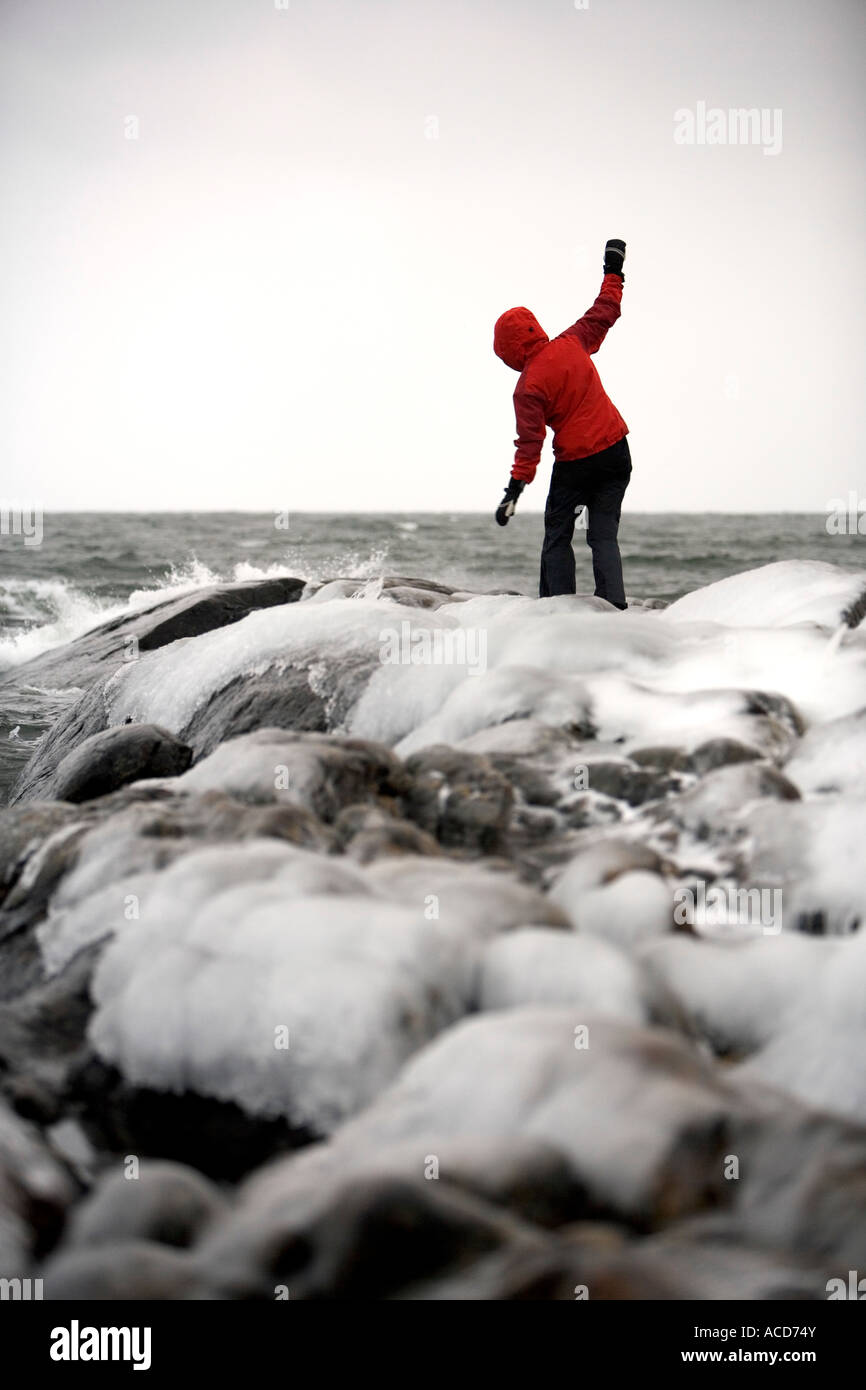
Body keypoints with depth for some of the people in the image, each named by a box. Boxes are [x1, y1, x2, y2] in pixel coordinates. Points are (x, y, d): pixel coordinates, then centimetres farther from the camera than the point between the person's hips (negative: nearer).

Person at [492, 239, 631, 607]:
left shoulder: (528, 387, -14)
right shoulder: (571, 343, -2)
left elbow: (530, 441, -18)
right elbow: (603, 313, 13)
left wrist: (515, 488, -17)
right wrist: (613, 273, 27)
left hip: (575, 463, -5)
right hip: (616, 451, 5)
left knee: (557, 537, 11)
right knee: (604, 535, 6)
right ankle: (613, 604, -7)